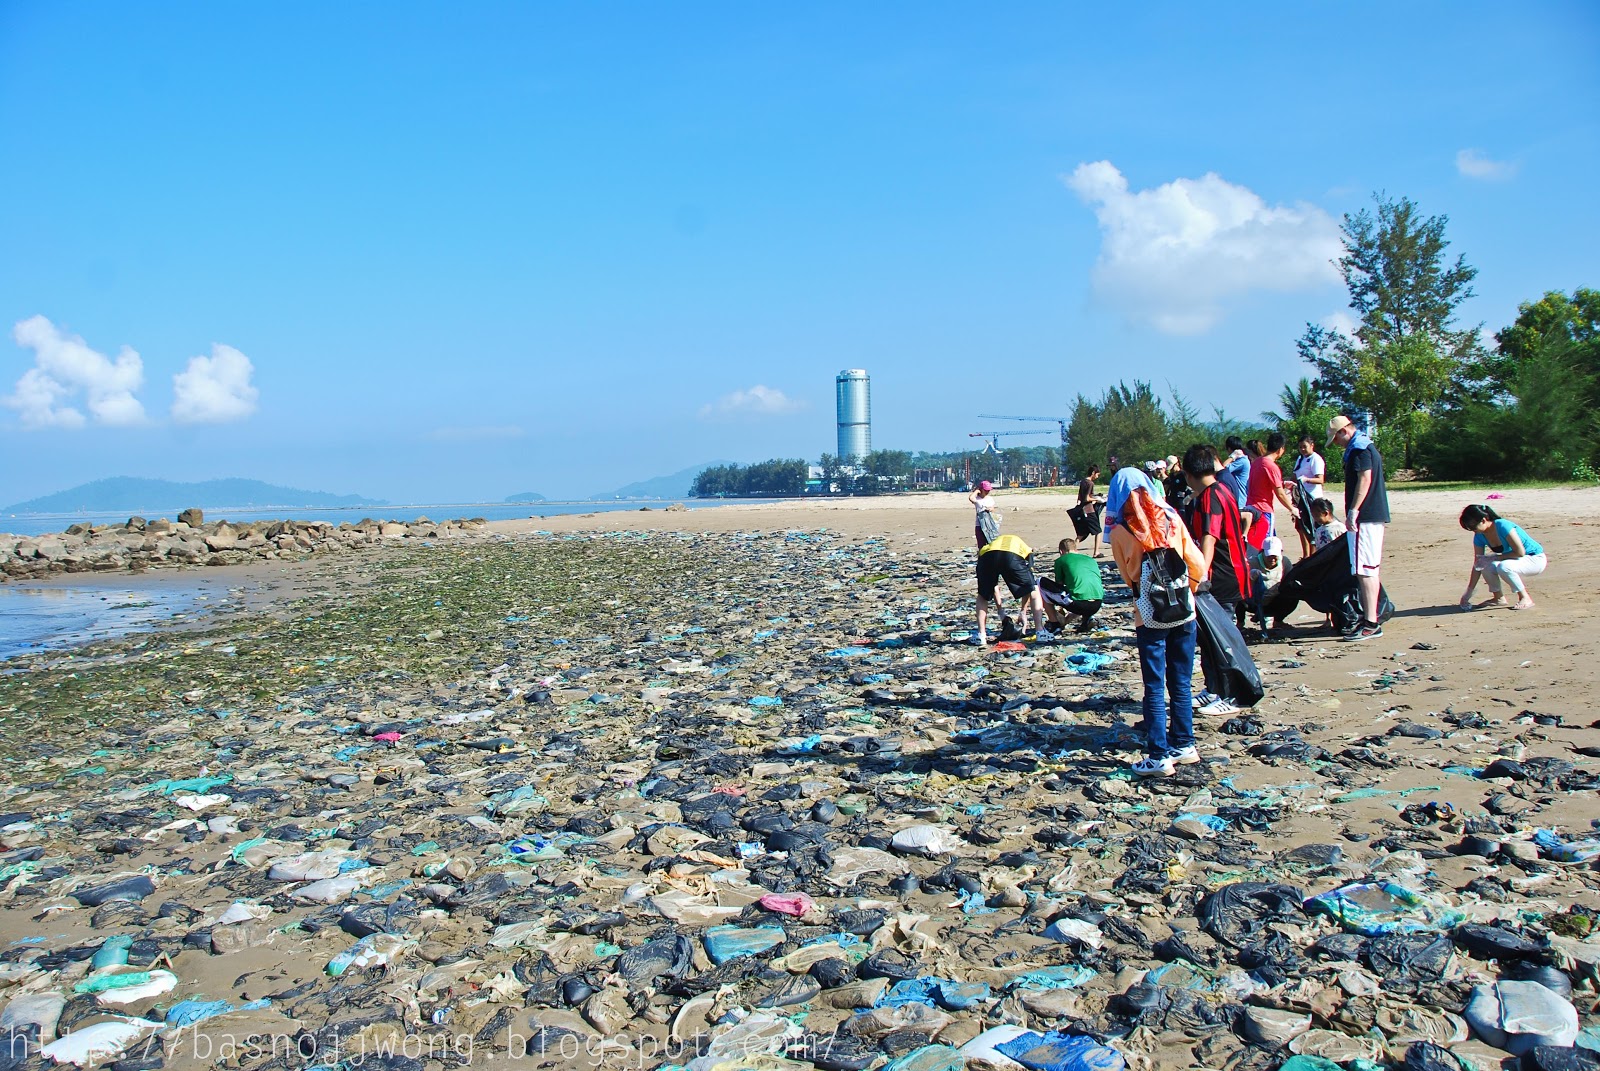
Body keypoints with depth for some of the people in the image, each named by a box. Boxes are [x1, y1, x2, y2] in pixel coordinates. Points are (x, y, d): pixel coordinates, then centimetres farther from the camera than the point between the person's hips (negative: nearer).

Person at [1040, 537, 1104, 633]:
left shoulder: (1061, 560, 15)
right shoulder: (1091, 560, 28)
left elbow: (1059, 585, 24)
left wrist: (1061, 609, 43)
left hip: (1077, 603, -5)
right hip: (1097, 606, 5)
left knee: (1041, 582, 15)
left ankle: (1056, 623, 16)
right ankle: (1086, 619, 14)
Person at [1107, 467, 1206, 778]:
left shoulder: (1119, 531, -7)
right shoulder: (1171, 517, -1)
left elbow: (1128, 576, 5)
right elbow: (1197, 565, 1)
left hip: (1149, 616, -3)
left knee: (1155, 688, 3)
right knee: (1181, 684, 14)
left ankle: (1159, 756, 4)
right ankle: (1183, 745, 22)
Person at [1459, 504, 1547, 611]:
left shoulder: (1503, 526, -28)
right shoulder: (1479, 536, -7)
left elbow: (1520, 552, -28)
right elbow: (1477, 565, -3)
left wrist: (1495, 557, -26)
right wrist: (1468, 592, -5)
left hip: (1536, 560, -7)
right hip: (1517, 561, 7)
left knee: (1503, 566, -33)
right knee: (1486, 565, -20)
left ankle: (1526, 598, -14)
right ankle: (1498, 598, 1)